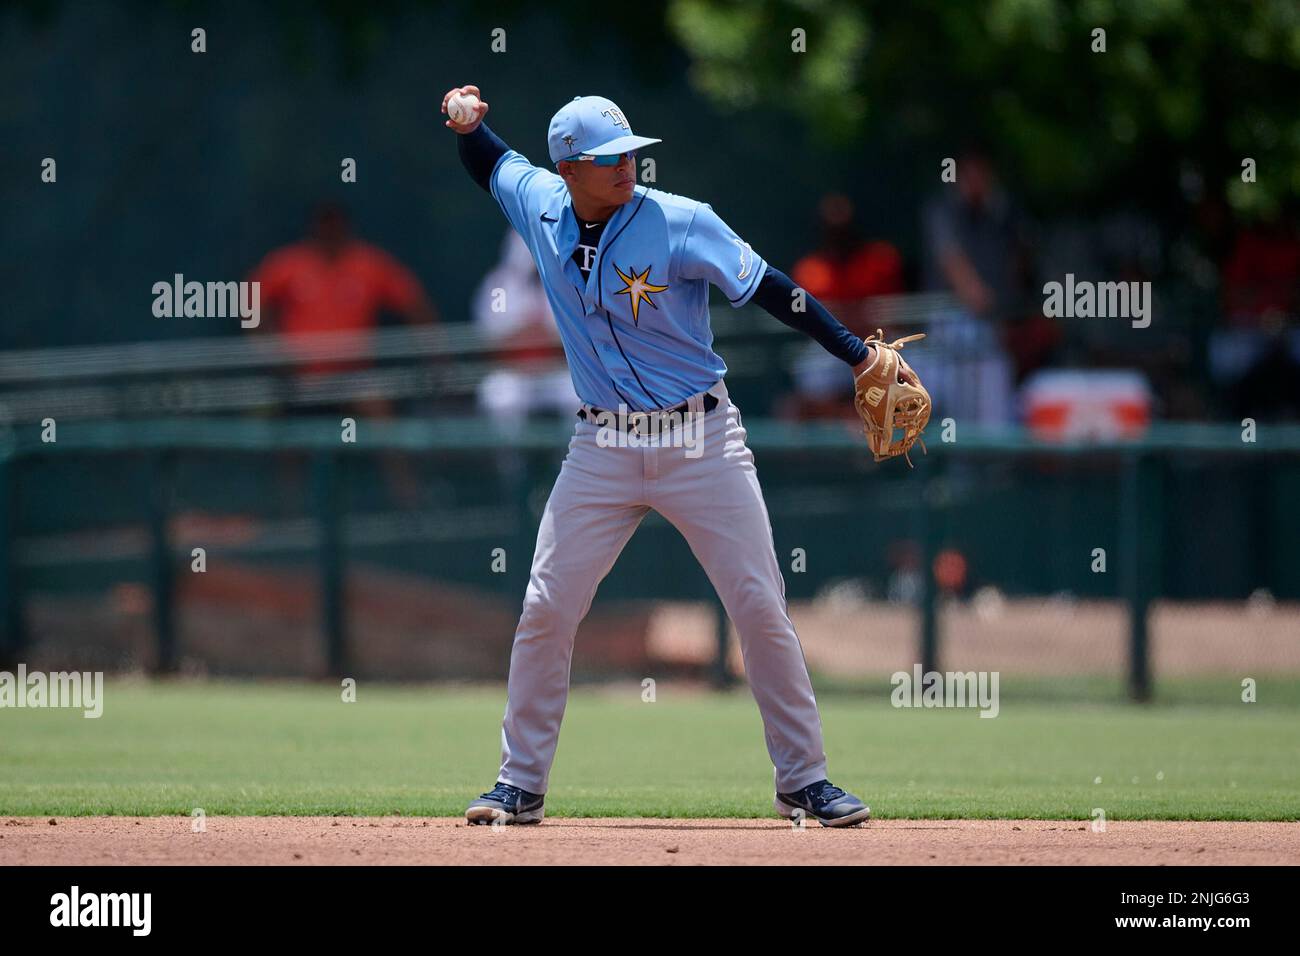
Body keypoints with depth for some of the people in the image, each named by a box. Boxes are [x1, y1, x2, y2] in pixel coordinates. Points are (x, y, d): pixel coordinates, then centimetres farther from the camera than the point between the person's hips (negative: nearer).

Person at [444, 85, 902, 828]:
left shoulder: (683, 224, -13)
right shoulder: (541, 209, -1)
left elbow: (769, 290, -8)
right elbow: (494, 163, 19)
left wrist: (858, 355, -11)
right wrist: (469, 127, -3)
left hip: (700, 440, -3)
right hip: (603, 450, 3)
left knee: (762, 610, -3)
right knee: (545, 611, -1)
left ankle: (803, 780, 8)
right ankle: (521, 786, 10)